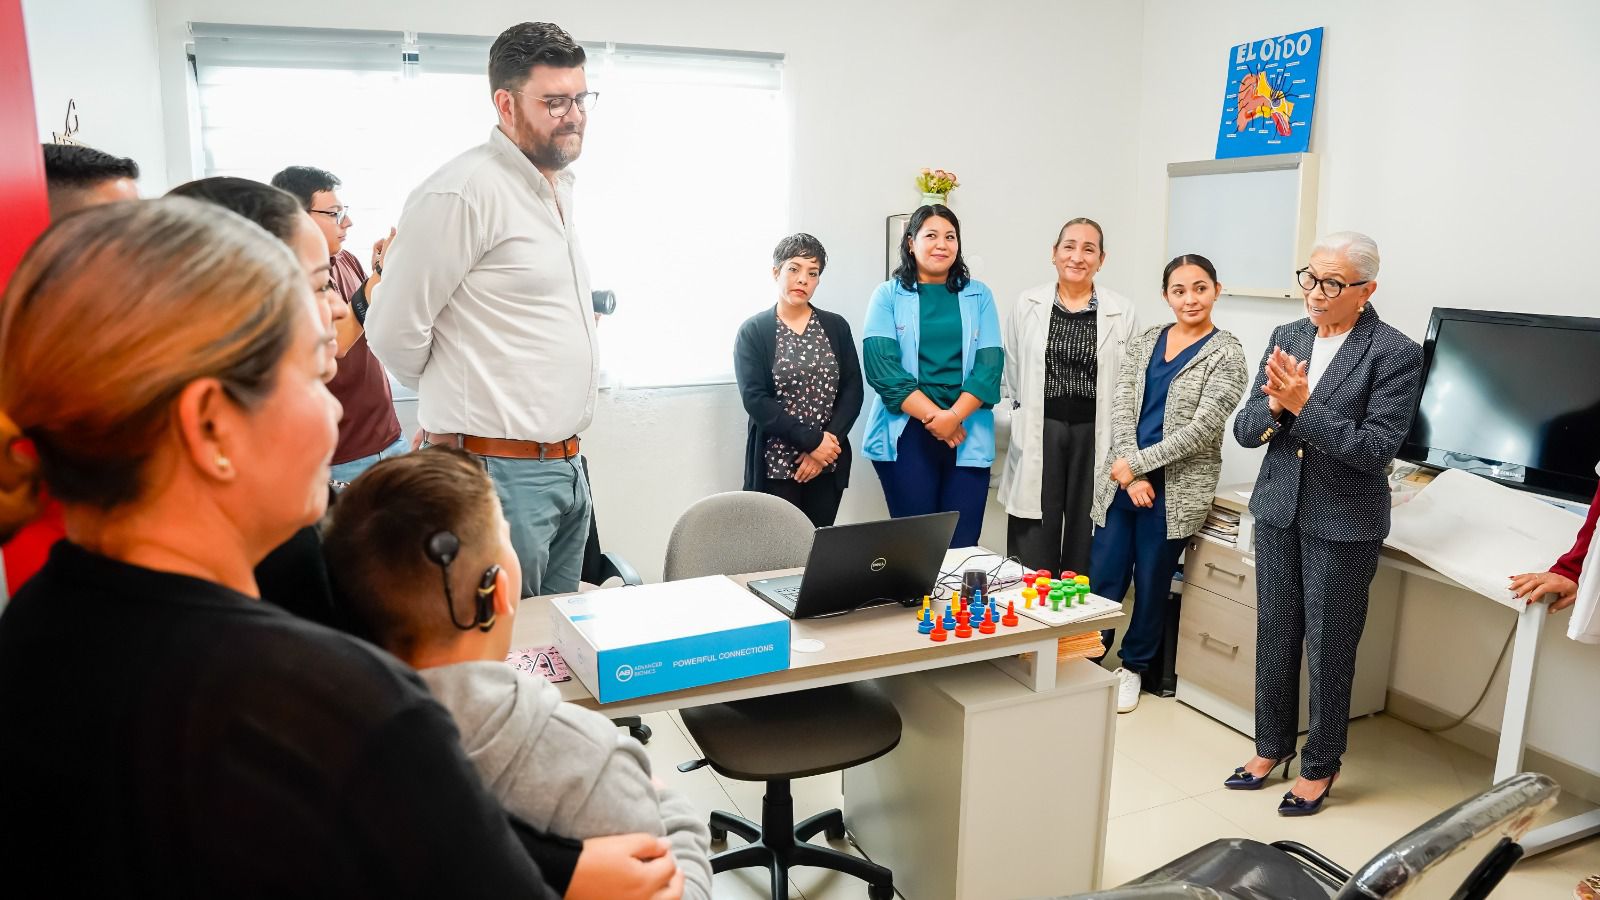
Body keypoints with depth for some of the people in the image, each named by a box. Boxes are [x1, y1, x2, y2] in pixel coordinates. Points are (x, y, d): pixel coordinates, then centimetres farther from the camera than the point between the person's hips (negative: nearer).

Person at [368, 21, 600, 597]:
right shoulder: (464, 192, -16)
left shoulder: (558, 187, 13)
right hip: (501, 473, -8)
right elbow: (395, 334, -14)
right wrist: (457, 399, 3)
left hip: (566, 465, 9)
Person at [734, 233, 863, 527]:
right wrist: (812, 440, -16)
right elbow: (755, 399, -11)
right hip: (775, 465, -3)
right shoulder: (753, 331, -2)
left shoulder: (836, 327, 8)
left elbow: (852, 391, 3)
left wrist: (828, 442, -11)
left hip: (829, 463, 3)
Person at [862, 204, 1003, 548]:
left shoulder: (979, 296, 12)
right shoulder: (888, 295, 6)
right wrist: (933, 416, -13)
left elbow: (989, 365, 2)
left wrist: (953, 416, -13)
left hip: (967, 436, 2)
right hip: (906, 434, -2)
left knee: (962, 544, -1)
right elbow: (881, 365, -6)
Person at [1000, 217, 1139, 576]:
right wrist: (1024, 420, 6)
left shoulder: (1122, 312, 1)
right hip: (1040, 432, 0)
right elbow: (1011, 374, 9)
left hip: (1096, 434, 0)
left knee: (1086, 544, 7)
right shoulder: (1027, 305, 3)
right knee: (1033, 548, 3)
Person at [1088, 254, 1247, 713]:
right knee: (1102, 579, 7)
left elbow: (1201, 429, -13)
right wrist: (1129, 474, -12)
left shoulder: (1226, 354, -5)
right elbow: (1121, 407, 1)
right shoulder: (1145, 341, 9)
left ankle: (1134, 667, 29)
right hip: (1121, 482, 4)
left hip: (1174, 490, -3)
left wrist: (1137, 464, -15)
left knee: (1151, 585, 9)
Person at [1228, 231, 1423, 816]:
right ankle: (1272, 745, 34)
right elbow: (1244, 431, 2)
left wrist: (1302, 405, -24)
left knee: (1329, 648, 8)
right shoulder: (1286, 338, 3)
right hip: (1278, 511, 5)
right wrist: (1274, 403, -18)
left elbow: (1375, 449, -19)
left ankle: (1319, 766, 27)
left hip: (1342, 524, -5)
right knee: (1274, 635, 16)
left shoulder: (1395, 353, -12)